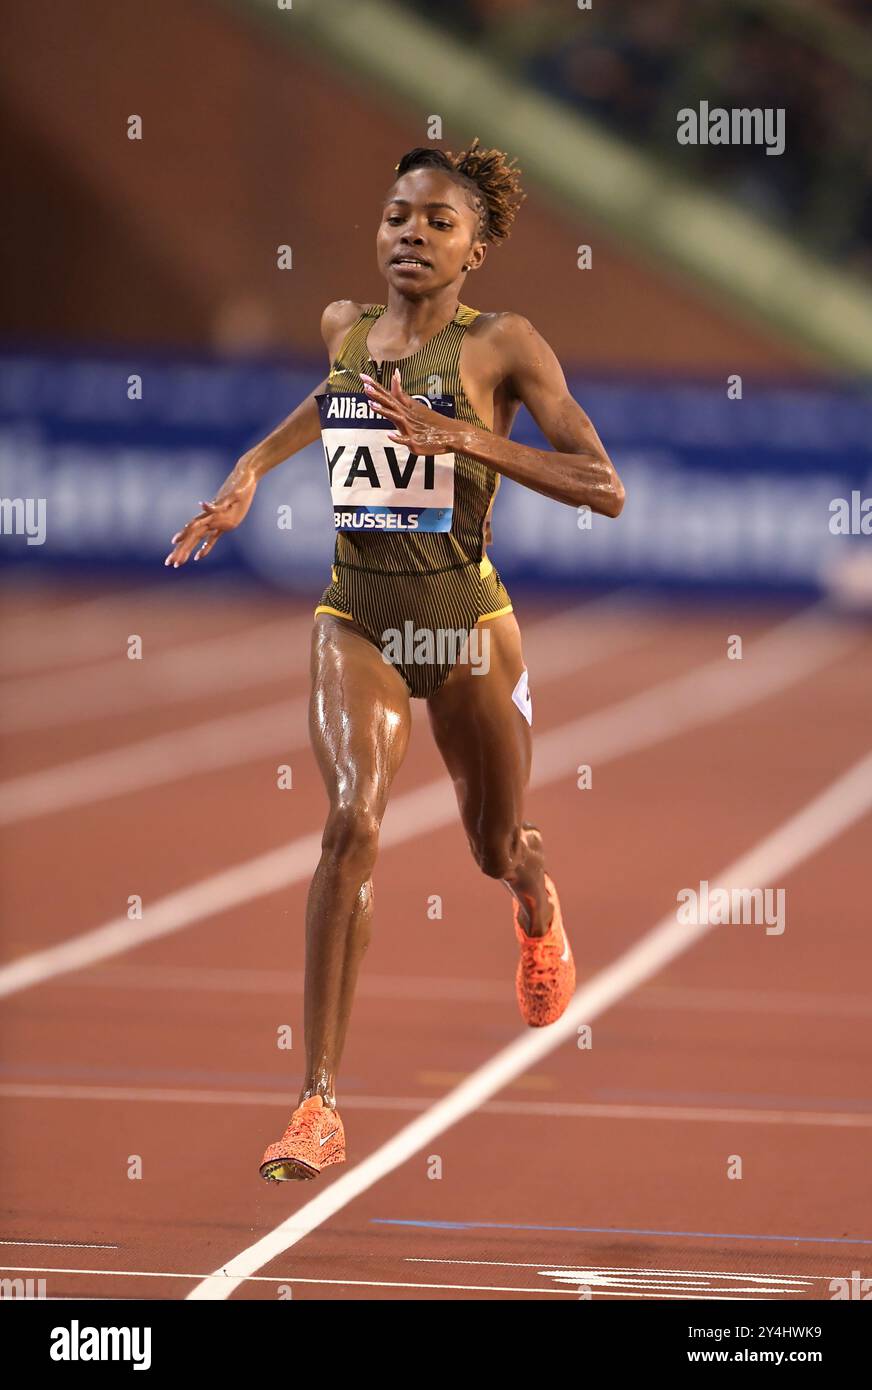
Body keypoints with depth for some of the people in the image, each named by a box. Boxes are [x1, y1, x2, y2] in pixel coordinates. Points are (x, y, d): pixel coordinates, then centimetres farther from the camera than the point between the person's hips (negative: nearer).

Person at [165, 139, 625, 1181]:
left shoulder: (502, 345, -9)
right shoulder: (343, 327, 5)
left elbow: (606, 489, -15)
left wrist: (466, 437, -23)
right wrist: (253, 468, 21)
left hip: (468, 625, -2)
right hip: (356, 619, 2)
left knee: (498, 848, 16)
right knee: (352, 823, -21)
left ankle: (536, 905, 59)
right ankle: (320, 1104, -24)